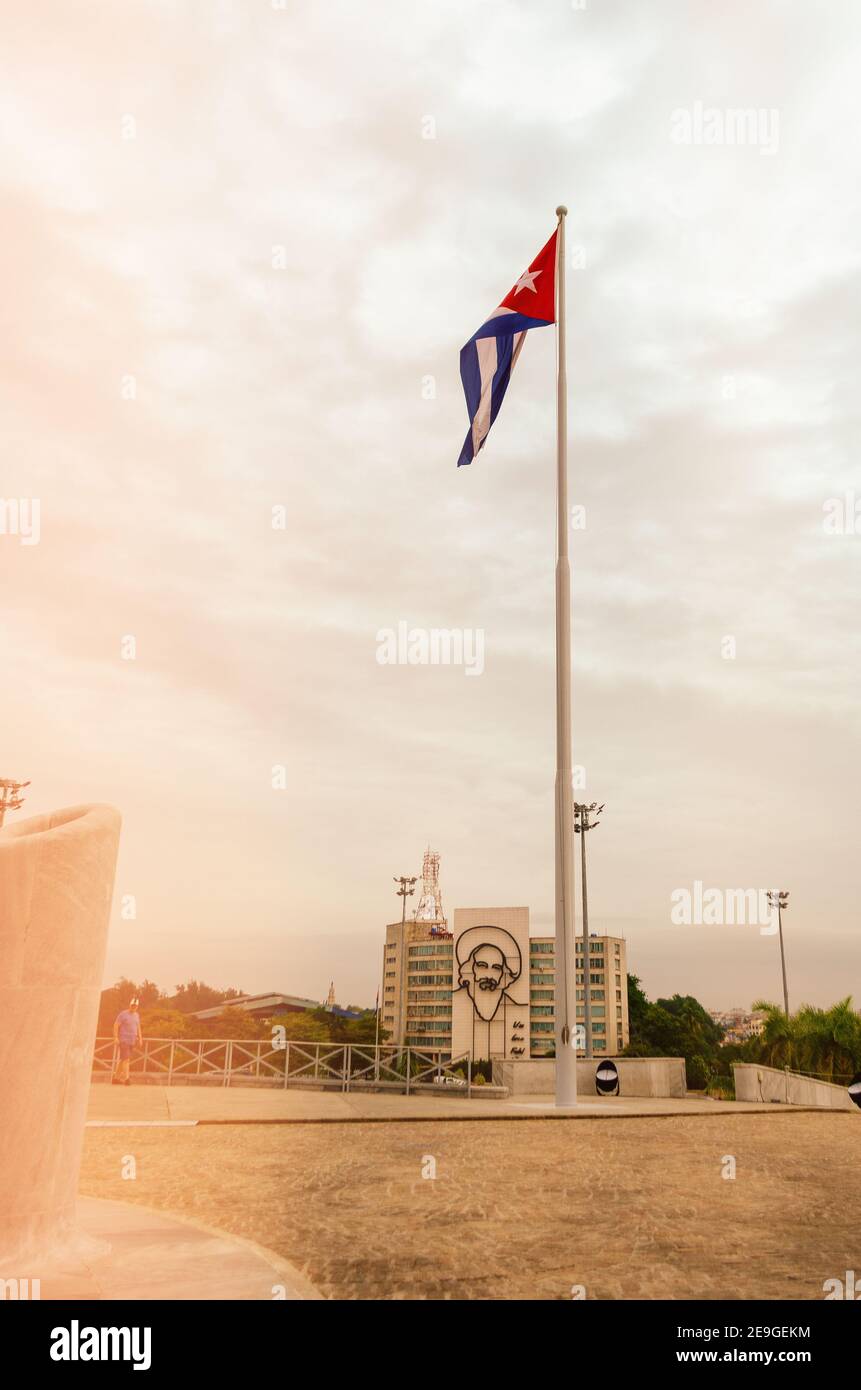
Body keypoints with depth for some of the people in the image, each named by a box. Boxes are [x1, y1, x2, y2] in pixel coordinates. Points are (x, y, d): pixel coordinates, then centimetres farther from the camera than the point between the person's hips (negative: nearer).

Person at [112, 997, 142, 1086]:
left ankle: (115, 1078, 16)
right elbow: (116, 1025, -8)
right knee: (125, 1059, -14)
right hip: (124, 1040, -7)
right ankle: (126, 1078, -15)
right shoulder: (123, 1014, -6)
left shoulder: (137, 1015, 14)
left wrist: (140, 1038, 15)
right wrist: (116, 1037, -16)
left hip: (132, 1041, 7)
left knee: (123, 1060, 9)